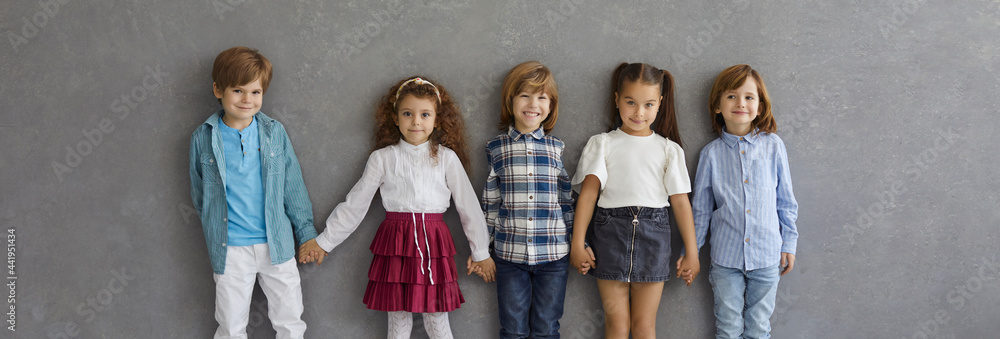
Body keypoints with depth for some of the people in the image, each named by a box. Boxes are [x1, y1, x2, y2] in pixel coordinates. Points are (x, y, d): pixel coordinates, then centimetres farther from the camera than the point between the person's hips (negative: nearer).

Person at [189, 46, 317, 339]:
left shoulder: (274, 132, -1)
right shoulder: (203, 138, -4)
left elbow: (293, 186, 5)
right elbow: (200, 194, 8)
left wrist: (307, 233, 7)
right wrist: (214, 234, 9)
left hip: (277, 244, 1)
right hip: (230, 249, -1)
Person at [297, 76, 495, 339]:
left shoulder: (446, 158, 2)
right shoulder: (382, 158, 3)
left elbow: (468, 204, 7)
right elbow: (355, 203, 8)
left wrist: (481, 252, 9)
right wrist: (324, 241, 9)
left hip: (433, 244, 0)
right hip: (395, 244, 1)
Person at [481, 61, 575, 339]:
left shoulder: (557, 148, 3)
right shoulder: (496, 148, 3)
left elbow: (568, 200, 7)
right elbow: (490, 202, 7)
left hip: (553, 253, 0)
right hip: (509, 253, 0)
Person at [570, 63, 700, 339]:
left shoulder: (669, 149, 9)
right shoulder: (602, 143, 6)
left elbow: (680, 200, 7)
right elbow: (589, 191, -3)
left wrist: (692, 252, 5)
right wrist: (577, 243, -10)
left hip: (653, 233, 1)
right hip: (611, 231, -1)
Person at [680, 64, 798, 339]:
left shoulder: (773, 145, -1)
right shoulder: (711, 153, -1)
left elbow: (785, 200, 6)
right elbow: (701, 209, 7)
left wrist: (789, 244, 6)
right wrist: (690, 252, 8)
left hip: (766, 254, 0)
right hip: (725, 257, 0)